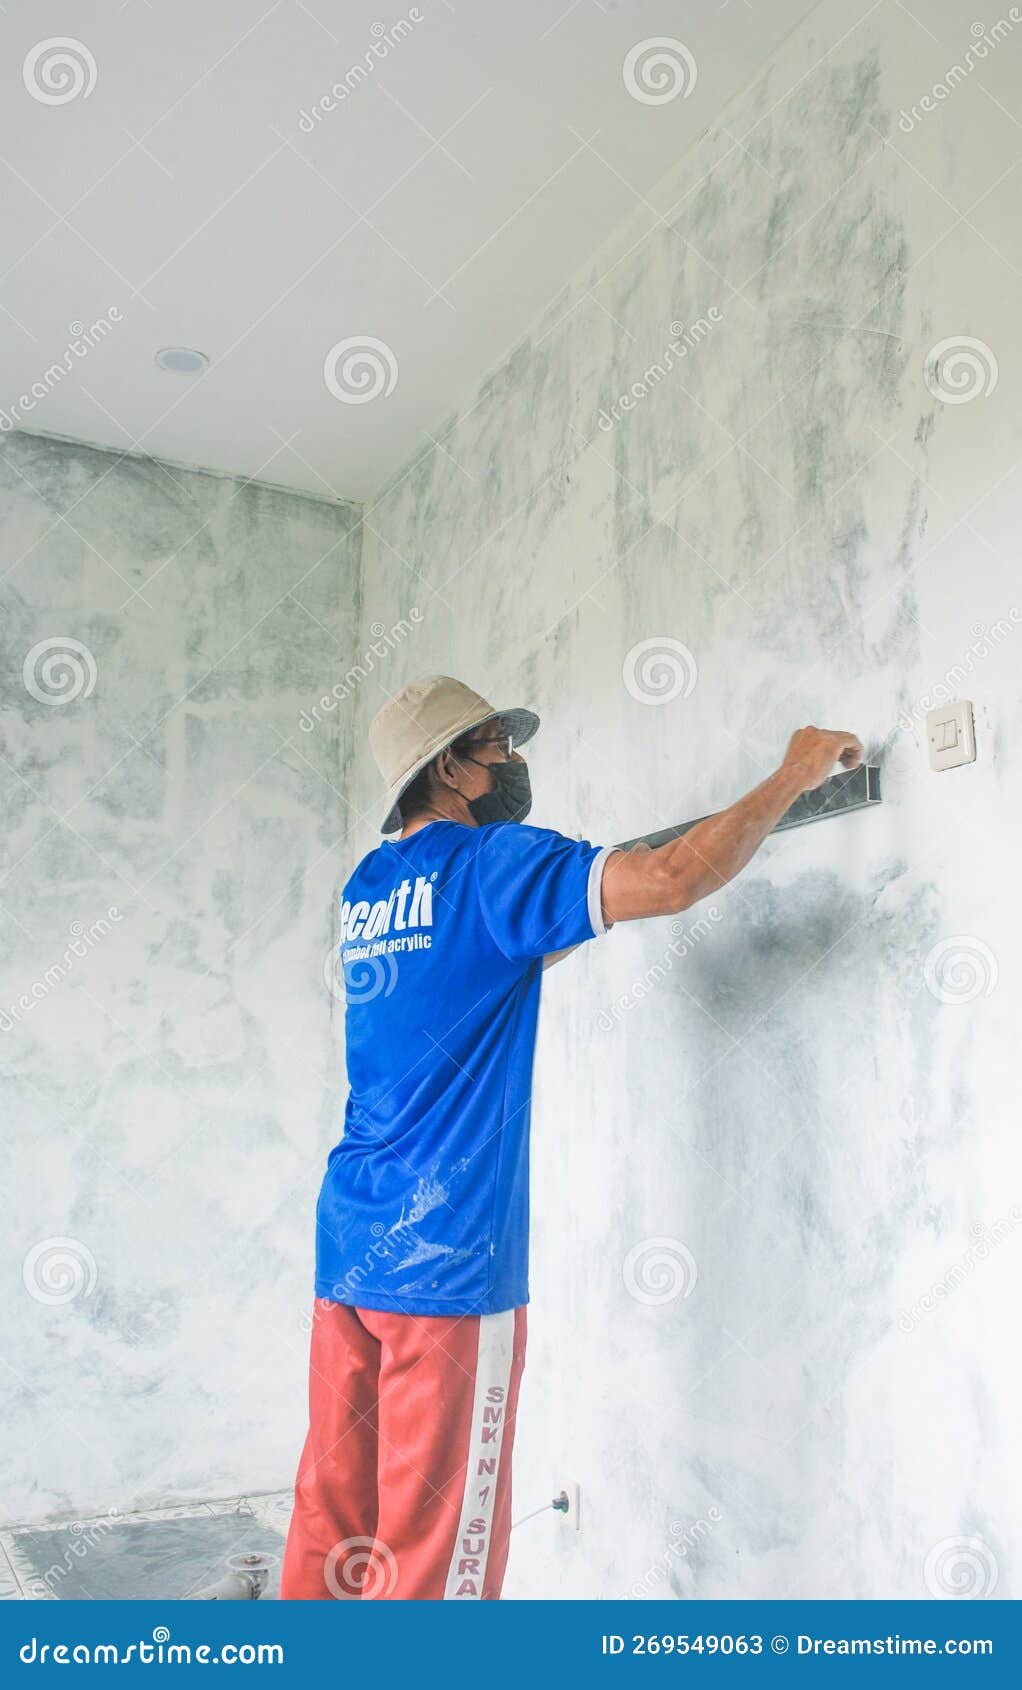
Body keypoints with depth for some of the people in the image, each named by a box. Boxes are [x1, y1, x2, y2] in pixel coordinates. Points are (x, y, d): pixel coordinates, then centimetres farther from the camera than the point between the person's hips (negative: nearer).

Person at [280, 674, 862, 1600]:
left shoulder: (367, 887, 14)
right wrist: (794, 774, -6)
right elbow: (672, 880, -19)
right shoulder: (490, 862, -10)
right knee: (436, 1539, 2)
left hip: (349, 1245, 8)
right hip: (445, 1253, -8)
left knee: (334, 1518, 15)